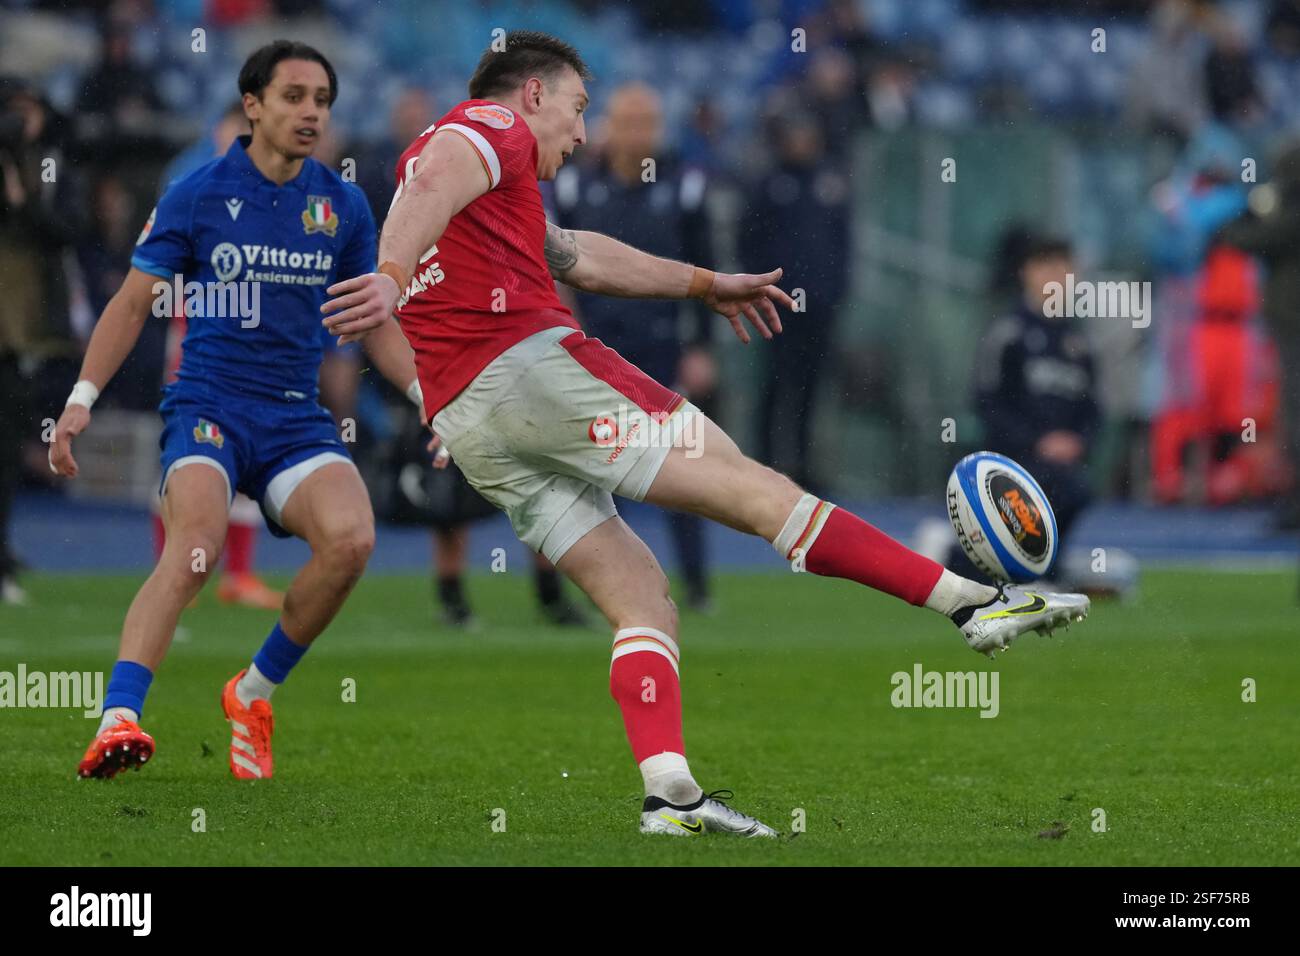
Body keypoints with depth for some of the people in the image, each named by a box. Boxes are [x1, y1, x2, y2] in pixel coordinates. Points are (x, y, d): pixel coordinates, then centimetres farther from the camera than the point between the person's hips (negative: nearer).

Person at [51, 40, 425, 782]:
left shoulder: (344, 205, 9)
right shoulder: (199, 195, 0)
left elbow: (376, 323, 18)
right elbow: (135, 304, 4)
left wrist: (427, 395, 5)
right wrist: (82, 400, -5)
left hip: (297, 416, 3)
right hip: (208, 406, -3)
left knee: (351, 539, -25)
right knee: (197, 543, -31)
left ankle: (255, 693, -3)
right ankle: (119, 720, -40)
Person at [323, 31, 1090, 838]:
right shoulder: (492, 128, 3)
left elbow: (579, 257, 43)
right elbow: (436, 183, -20)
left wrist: (705, 284, 52)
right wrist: (392, 277, -39)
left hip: (465, 423, 9)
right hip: (530, 362, -9)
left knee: (640, 596, 6)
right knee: (749, 485, -6)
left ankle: (669, 792, -12)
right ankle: (975, 602, -6)